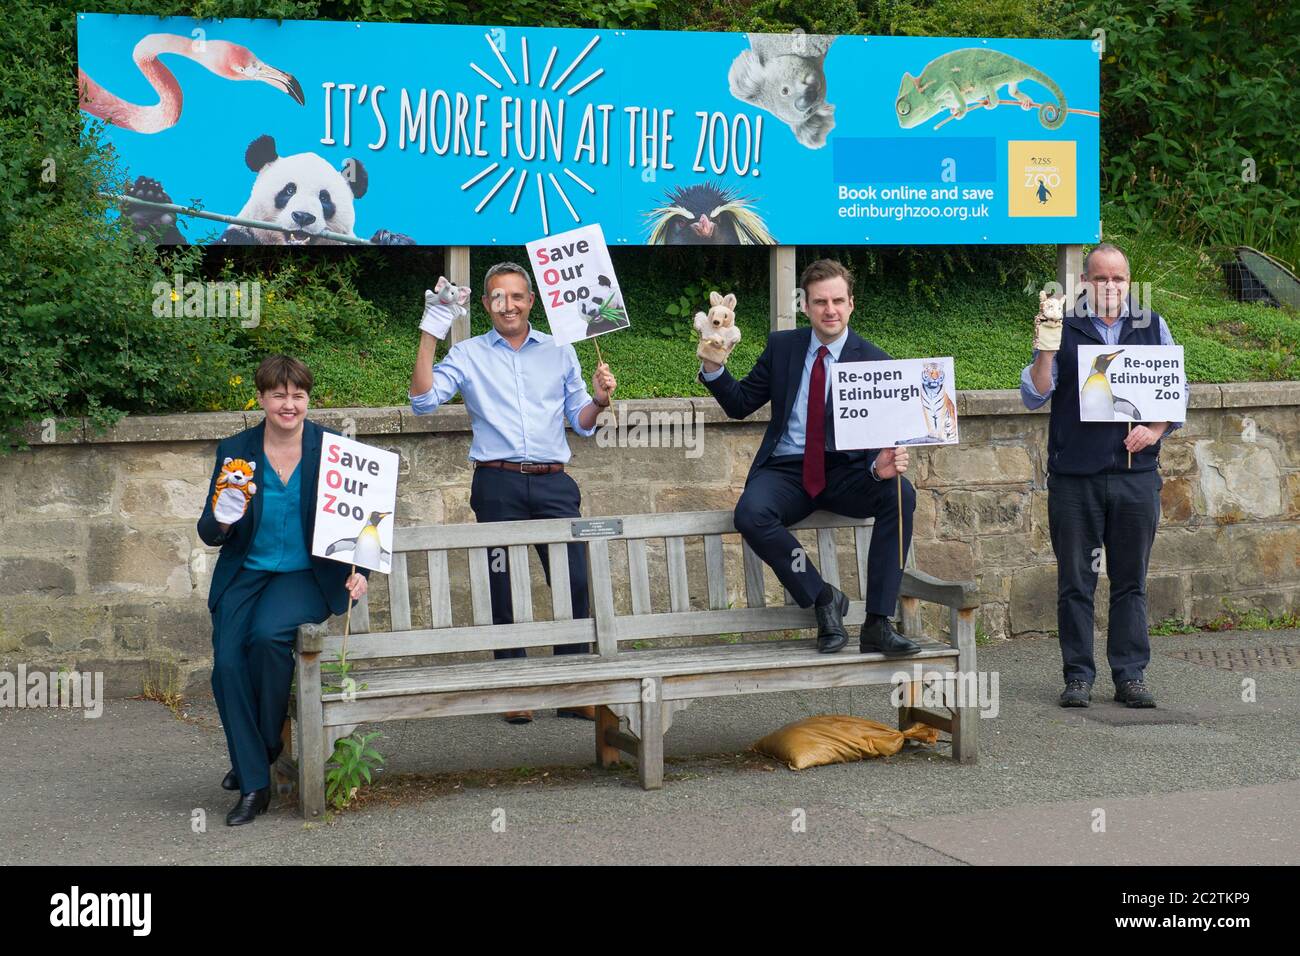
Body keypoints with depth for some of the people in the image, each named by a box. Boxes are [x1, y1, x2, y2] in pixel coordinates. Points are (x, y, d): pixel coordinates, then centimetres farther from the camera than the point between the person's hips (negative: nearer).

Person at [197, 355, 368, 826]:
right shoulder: (235, 451, 2)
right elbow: (208, 534, 5)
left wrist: (359, 569, -15)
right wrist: (221, 522, -19)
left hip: (307, 575, -2)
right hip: (246, 574, 3)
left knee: (268, 633, -31)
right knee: (227, 662, -20)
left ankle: (265, 745, -5)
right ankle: (253, 783, -7)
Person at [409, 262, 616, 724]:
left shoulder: (559, 353, 17)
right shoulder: (468, 355, 11)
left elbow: (580, 423, 18)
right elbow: (423, 400, -3)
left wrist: (599, 401, -3)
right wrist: (429, 336, -8)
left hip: (553, 482, 1)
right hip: (498, 484, -1)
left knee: (575, 581, -6)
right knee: (504, 587, 1)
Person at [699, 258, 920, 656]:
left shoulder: (874, 362, -1)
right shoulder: (782, 346, 6)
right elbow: (739, 404, 11)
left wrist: (880, 465, -30)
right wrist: (712, 366, -8)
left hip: (843, 473, 0)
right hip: (786, 471, 1)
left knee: (900, 493, -31)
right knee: (750, 513, -33)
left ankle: (878, 624, -28)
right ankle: (823, 598, -14)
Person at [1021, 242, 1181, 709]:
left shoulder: (1152, 327, 10)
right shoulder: (1063, 328, 4)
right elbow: (1034, 396, -1)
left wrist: (1155, 429, -6)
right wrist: (1045, 350, -17)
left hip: (1136, 474, 1)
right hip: (1074, 477, -1)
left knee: (1130, 581, 6)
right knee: (1075, 581, 3)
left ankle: (1131, 675, 12)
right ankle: (1078, 675, 10)